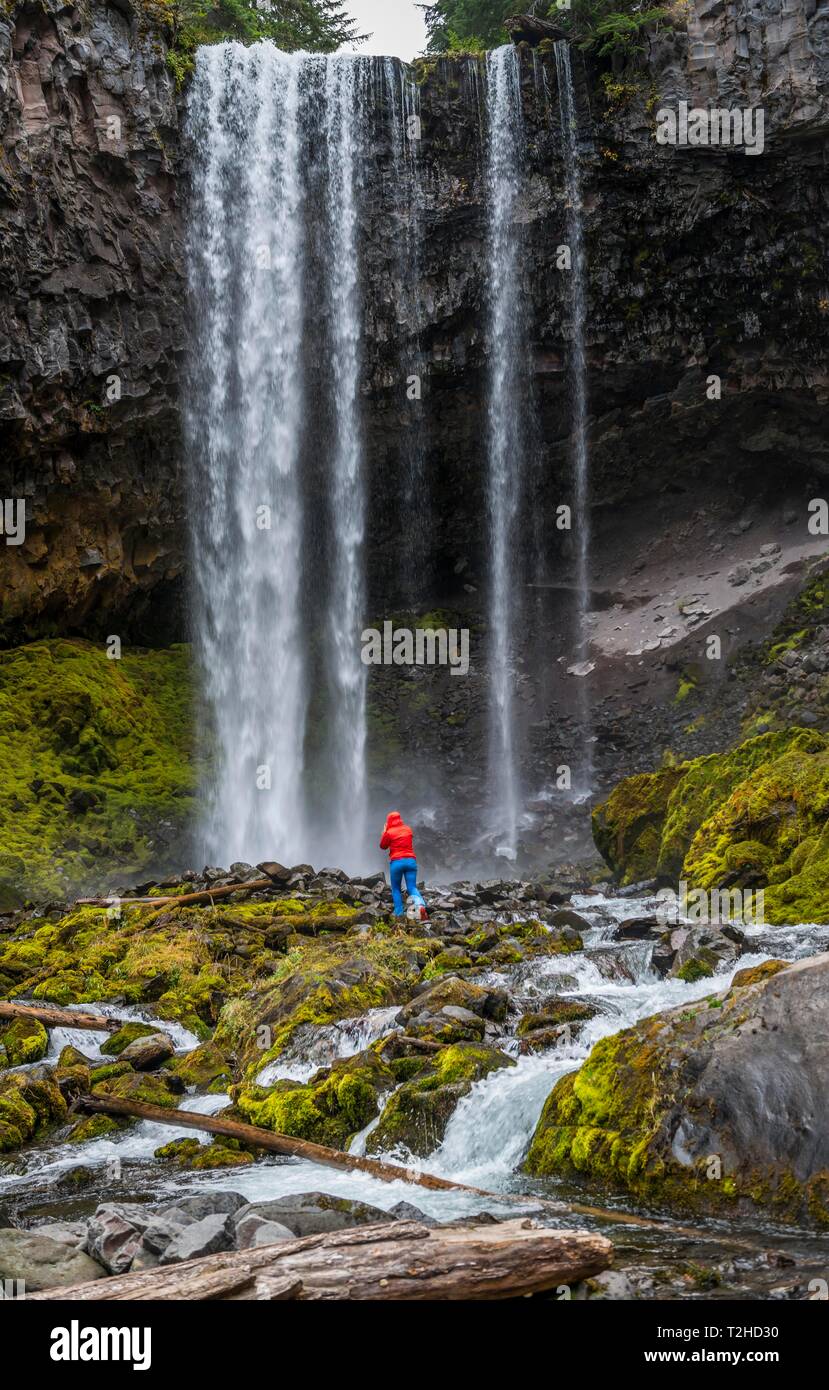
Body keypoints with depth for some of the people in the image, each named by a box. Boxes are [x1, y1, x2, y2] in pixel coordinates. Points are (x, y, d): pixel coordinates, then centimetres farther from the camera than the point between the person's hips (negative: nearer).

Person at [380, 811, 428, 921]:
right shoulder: (408, 829, 10)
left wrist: (384, 832, 17)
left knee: (396, 889, 13)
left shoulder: (389, 833, -3)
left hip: (396, 862, -3)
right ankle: (421, 905, -30)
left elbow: (383, 846, 10)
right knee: (412, 887, -1)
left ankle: (399, 913, 8)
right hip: (411, 861, 3)